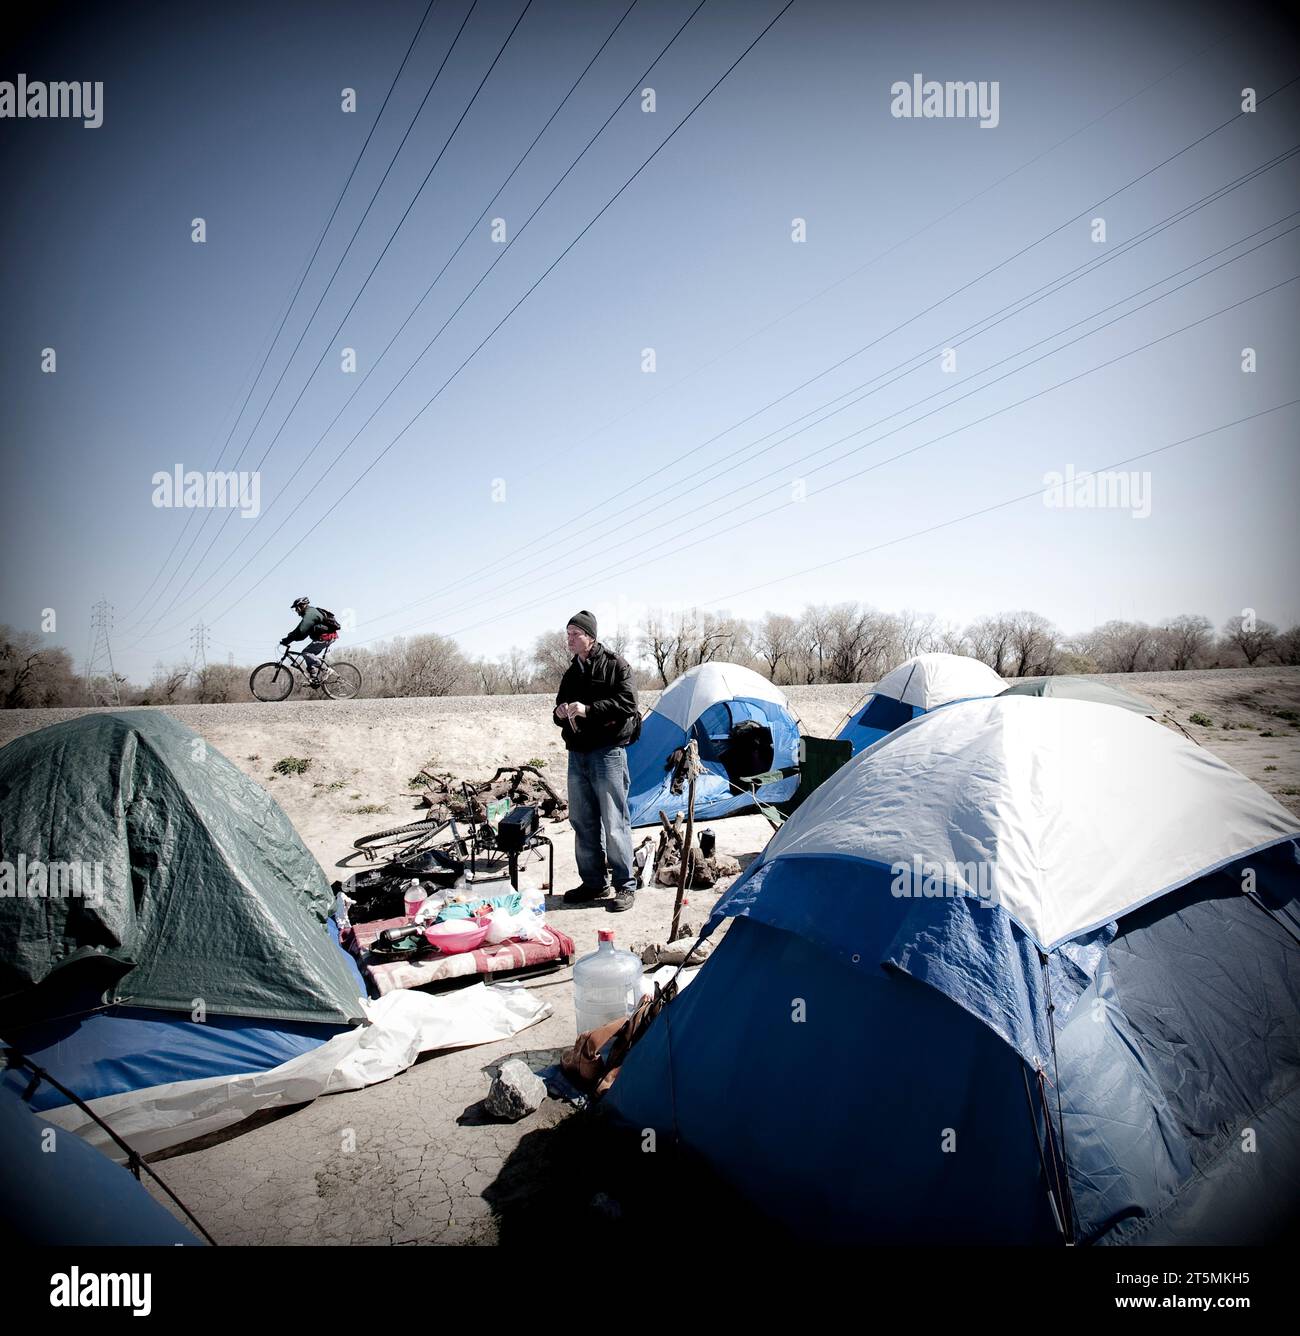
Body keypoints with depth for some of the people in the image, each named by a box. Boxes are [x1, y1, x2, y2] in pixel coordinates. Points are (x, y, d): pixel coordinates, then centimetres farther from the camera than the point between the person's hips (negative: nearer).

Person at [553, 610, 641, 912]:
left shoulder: (615, 665, -4)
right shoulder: (571, 673, 16)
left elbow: (626, 703, -14)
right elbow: (561, 709, 23)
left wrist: (589, 710, -22)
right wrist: (561, 714, -1)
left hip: (607, 751, -7)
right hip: (577, 753, 7)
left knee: (614, 822, -5)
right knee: (582, 822, 11)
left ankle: (625, 885, 5)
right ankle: (592, 882, 23)